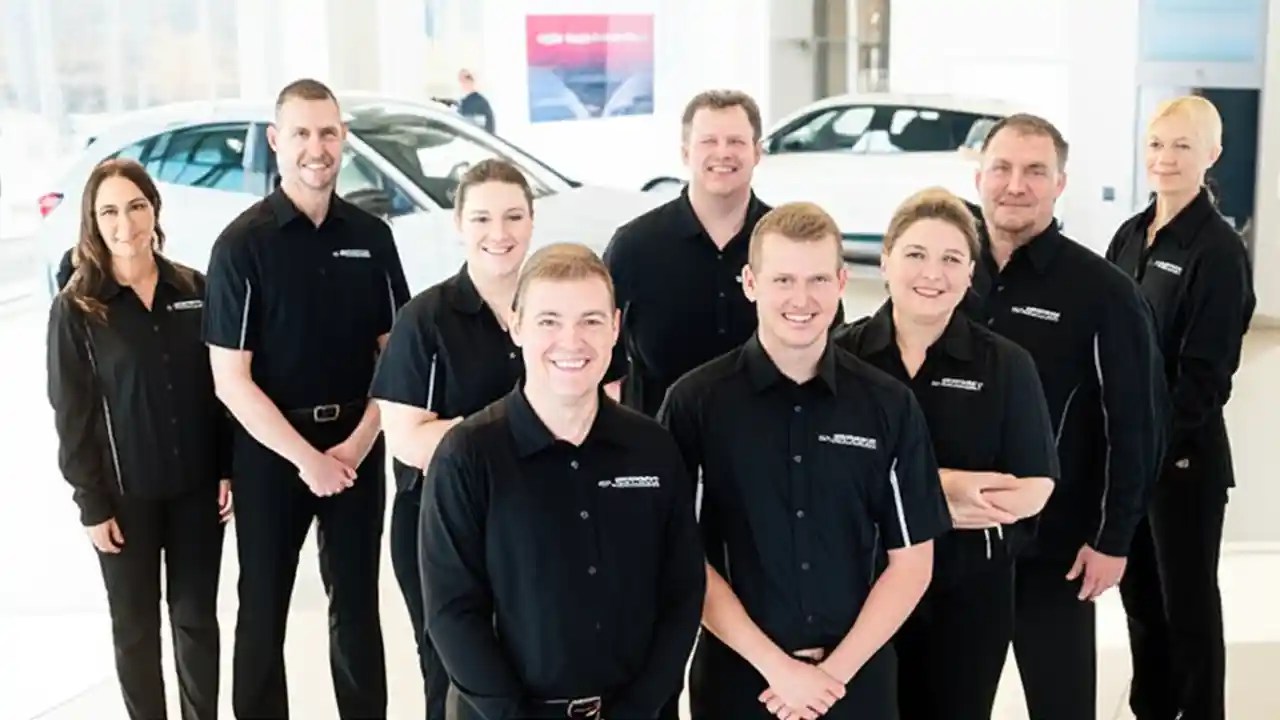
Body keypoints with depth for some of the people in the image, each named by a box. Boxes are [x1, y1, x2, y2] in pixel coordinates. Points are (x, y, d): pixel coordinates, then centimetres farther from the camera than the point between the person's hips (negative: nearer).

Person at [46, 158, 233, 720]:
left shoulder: (195, 290, 1)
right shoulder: (75, 308, -6)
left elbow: (221, 387, 4)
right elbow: (71, 414, -6)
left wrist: (229, 470, 0)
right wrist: (92, 503, -9)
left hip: (197, 485, 2)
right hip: (125, 493, -2)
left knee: (196, 616, 11)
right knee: (136, 625, 10)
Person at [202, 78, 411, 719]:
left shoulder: (371, 235, 3)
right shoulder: (242, 244, -8)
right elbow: (231, 380, -10)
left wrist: (358, 442, -7)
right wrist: (305, 456, -15)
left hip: (356, 446, 3)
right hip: (270, 449, -3)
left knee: (357, 604, 12)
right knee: (263, 609, 8)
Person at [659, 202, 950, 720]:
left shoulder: (890, 405, -2)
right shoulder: (694, 402, -8)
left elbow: (912, 560, 0)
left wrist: (837, 670, -8)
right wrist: (775, 665, -12)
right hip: (736, 678, -1)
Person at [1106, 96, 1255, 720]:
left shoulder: (1217, 249, -11)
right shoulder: (1130, 235, 8)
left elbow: (1206, 370, -15)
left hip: (1182, 451, -6)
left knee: (1187, 598, 6)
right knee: (1138, 589, 16)